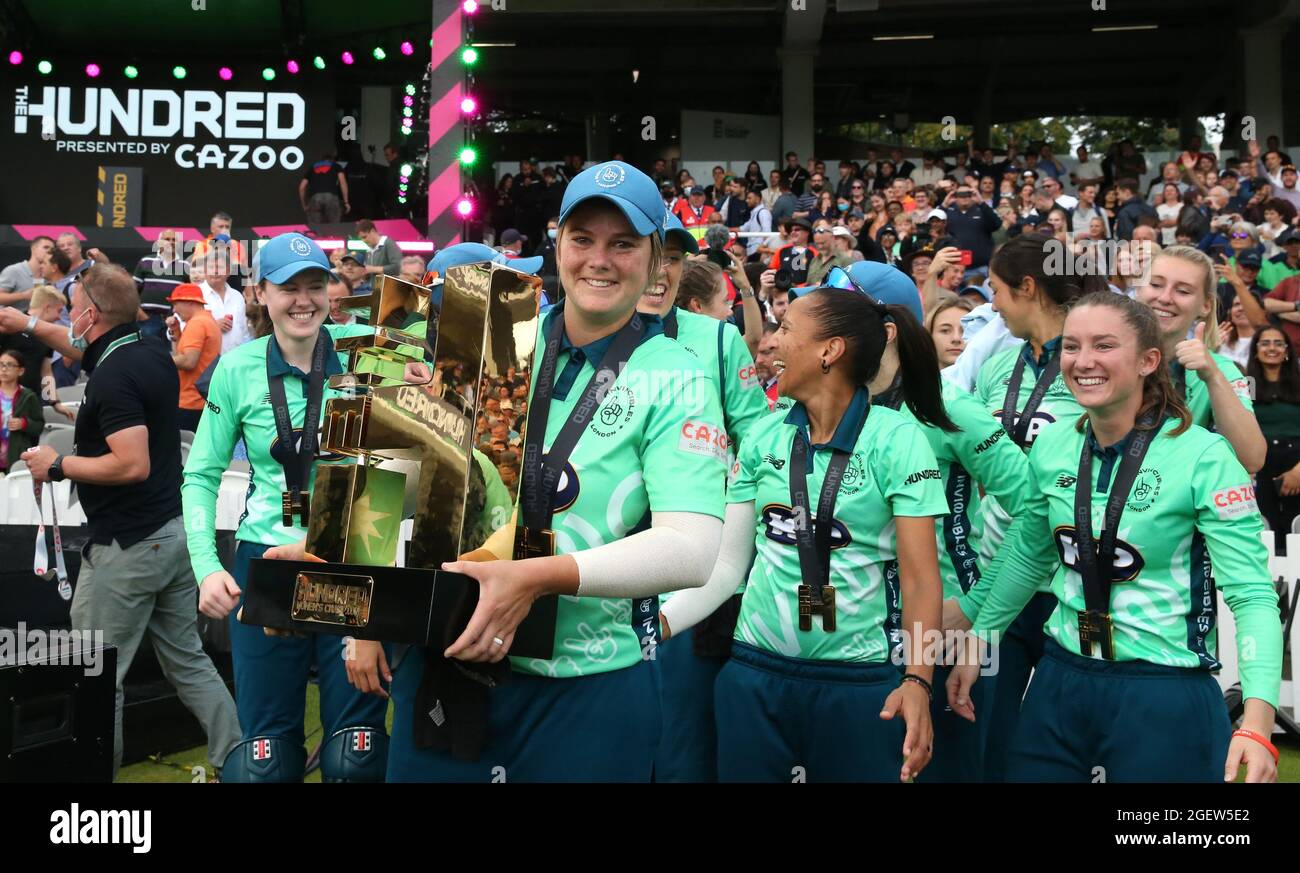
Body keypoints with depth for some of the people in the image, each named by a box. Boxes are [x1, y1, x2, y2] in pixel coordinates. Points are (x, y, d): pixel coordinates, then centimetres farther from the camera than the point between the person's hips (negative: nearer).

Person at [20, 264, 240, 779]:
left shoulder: (112, 377, -19)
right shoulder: (154, 353, 8)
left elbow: (132, 465, -25)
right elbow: (89, 352, 29)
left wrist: (58, 465, -13)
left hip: (127, 544, -9)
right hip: (173, 532, 9)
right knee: (188, 660, 15)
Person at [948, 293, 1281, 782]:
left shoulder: (1203, 457, -15)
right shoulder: (1053, 446, 0)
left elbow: (1252, 594, -16)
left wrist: (1257, 724, -27)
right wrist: (976, 644, 17)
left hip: (1164, 698, -4)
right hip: (1059, 685, 5)